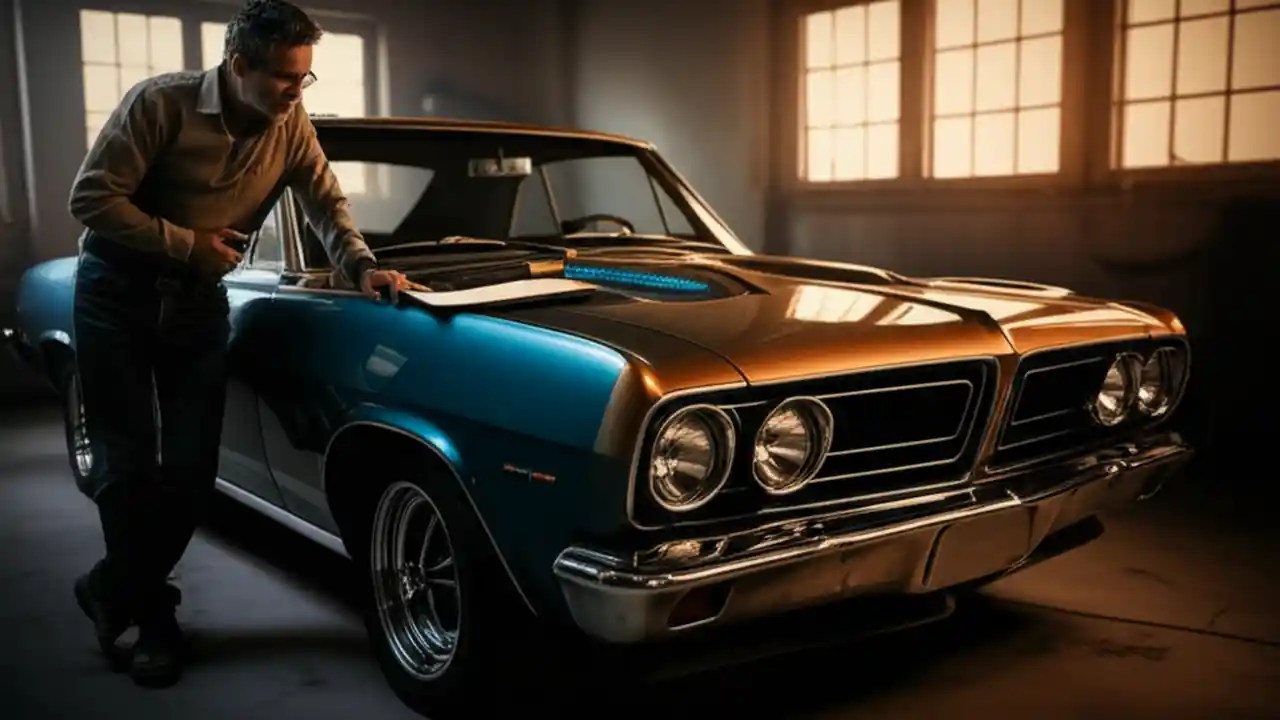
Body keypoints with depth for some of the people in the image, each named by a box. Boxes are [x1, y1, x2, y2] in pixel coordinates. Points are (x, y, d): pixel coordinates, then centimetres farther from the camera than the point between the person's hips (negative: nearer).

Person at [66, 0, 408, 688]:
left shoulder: (291, 125, -5)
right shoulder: (161, 102, -19)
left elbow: (327, 204, -2)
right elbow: (91, 198, -18)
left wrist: (362, 266, -20)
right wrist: (187, 243, -19)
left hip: (198, 301, 4)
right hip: (117, 293, -4)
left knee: (191, 470, 0)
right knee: (128, 465, -3)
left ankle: (113, 590, 22)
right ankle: (151, 614, 15)